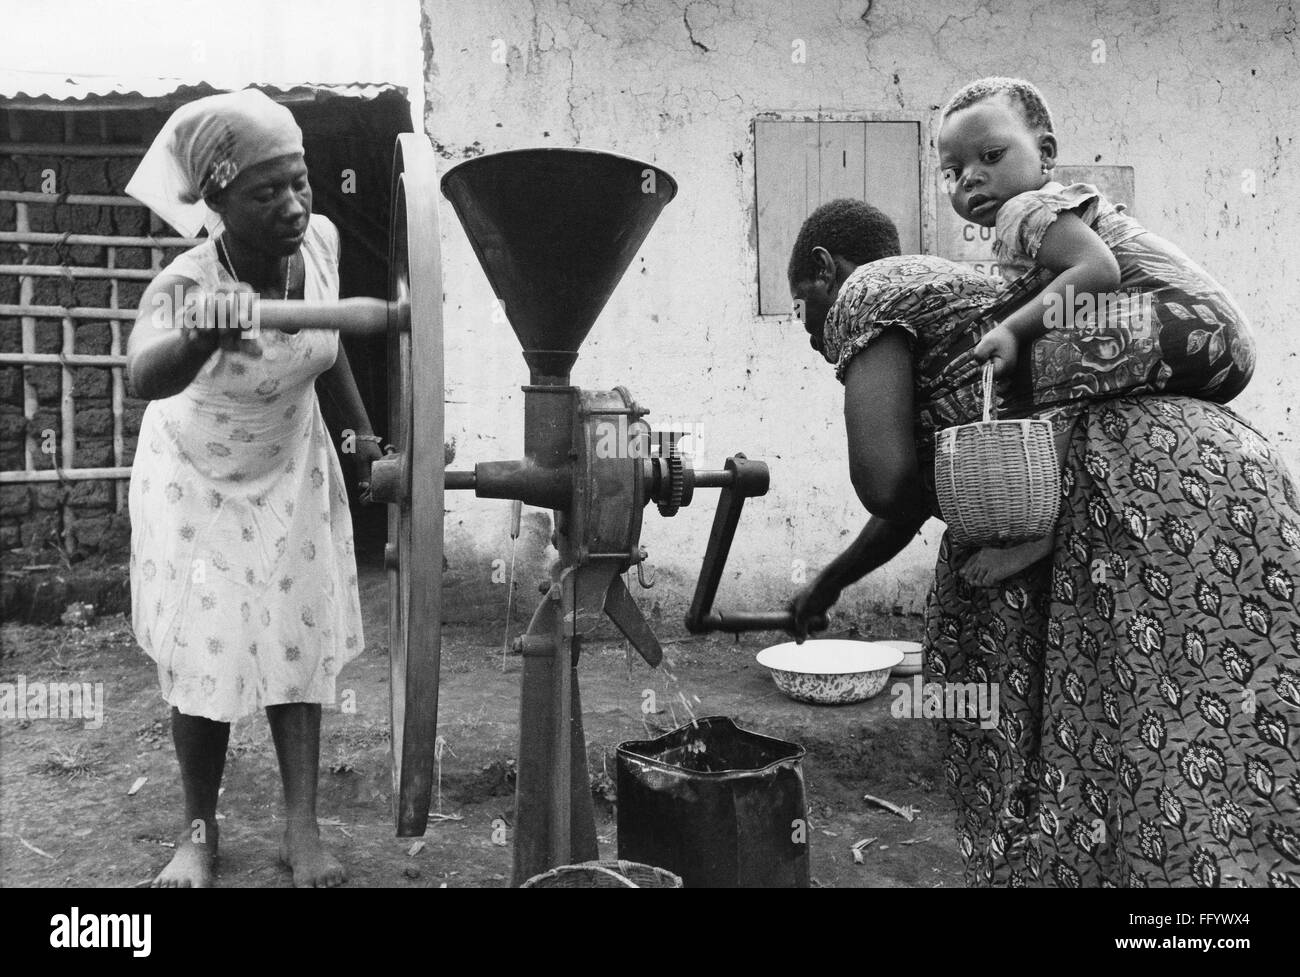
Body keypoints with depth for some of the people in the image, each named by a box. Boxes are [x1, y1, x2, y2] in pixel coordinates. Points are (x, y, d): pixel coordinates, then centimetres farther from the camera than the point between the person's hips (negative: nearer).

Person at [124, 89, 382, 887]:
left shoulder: (321, 239, -19)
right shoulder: (186, 286, -33)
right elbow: (144, 377, -55)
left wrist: (364, 429, 6)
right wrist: (200, 337, -76)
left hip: (291, 471, 4)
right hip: (196, 478, -3)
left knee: (299, 641, 4)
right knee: (204, 654, 2)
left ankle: (303, 828, 14)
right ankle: (201, 831, 20)